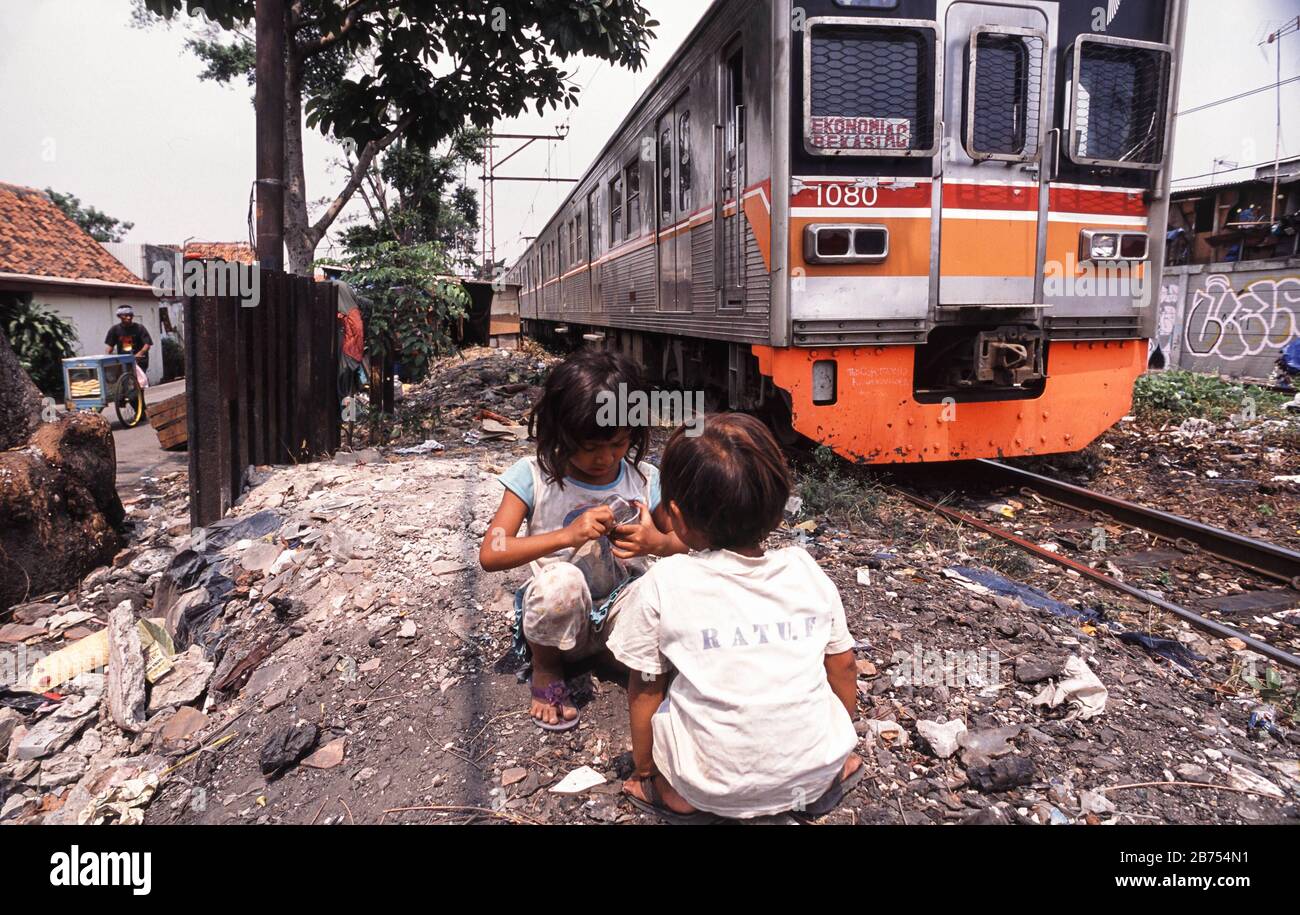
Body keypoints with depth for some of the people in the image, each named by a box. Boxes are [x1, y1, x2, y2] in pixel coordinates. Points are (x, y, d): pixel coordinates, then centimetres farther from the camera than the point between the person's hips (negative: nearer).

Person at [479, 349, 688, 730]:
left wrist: (657, 542, -19)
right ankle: (546, 670, -3)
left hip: (621, 612, 2)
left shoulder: (644, 478, -5)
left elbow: (686, 542, 6)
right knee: (560, 580, -37)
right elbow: (490, 554, -19)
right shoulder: (534, 475, -12)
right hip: (561, 619, -1)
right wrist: (567, 535, -31)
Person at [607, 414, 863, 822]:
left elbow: (644, 691, -2)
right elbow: (844, 668, 8)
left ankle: (676, 795, 13)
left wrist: (644, 768, 16)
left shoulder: (663, 585, -14)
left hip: (718, 788, -3)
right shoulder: (807, 570, -4)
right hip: (818, 769, 3)